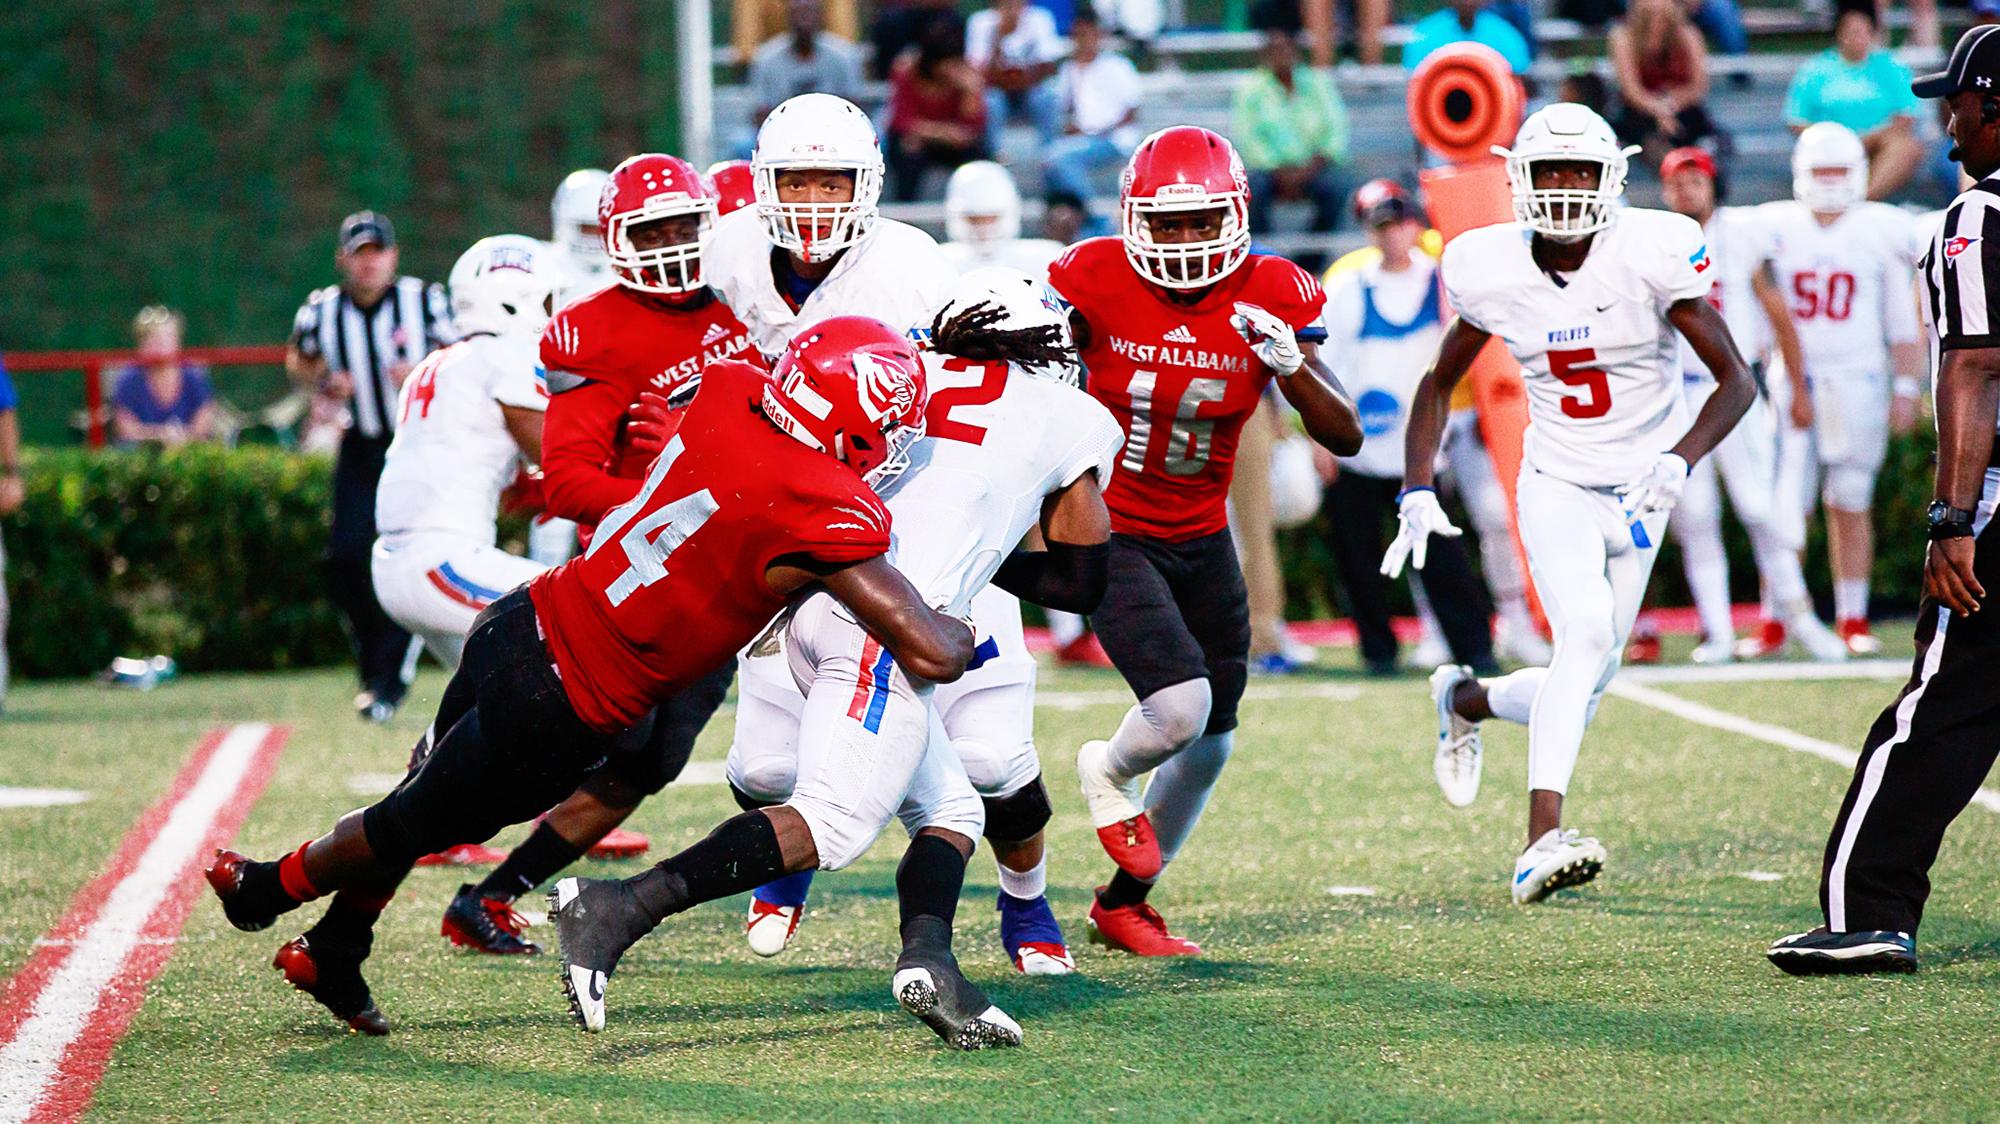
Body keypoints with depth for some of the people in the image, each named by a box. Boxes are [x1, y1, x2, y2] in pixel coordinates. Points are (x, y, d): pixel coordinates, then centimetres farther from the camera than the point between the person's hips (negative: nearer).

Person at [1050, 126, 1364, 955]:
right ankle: (1109, 773, 14)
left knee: (1209, 745, 11)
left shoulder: (1271, 297, -9)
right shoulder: (1098, 284, -16)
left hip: (1202, 539, 4)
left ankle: (1122, 904, 33)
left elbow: (1344, 435, -11)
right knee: (1180, 708, -23)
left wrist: (1290, 363, -27)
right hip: (1111, 535, -4)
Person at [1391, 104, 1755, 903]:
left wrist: (1677, 461, -30)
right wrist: (1417, 493, -4)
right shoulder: (1490, 269, -8)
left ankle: (1464, 700, 38)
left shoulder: (1652, 253, -16)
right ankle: (1541, 841, -33)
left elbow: (1737, 381, -14)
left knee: (1583, 685, 5)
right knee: (1586, 634, -26)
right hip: (1556, 483, -1)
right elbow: (1439, 385, 8)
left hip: (1639, 491, 1)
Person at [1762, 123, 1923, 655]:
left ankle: (1852, 619, 14)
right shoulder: (1775, 229, 3)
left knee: (1851, 506, 6)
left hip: (1858, 383, 0)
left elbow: (1902, 322, 8)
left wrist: (1906, 388, 3)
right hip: (1792, 384, 0)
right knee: (1785, 507, -6)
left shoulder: (1880, 232, 3)